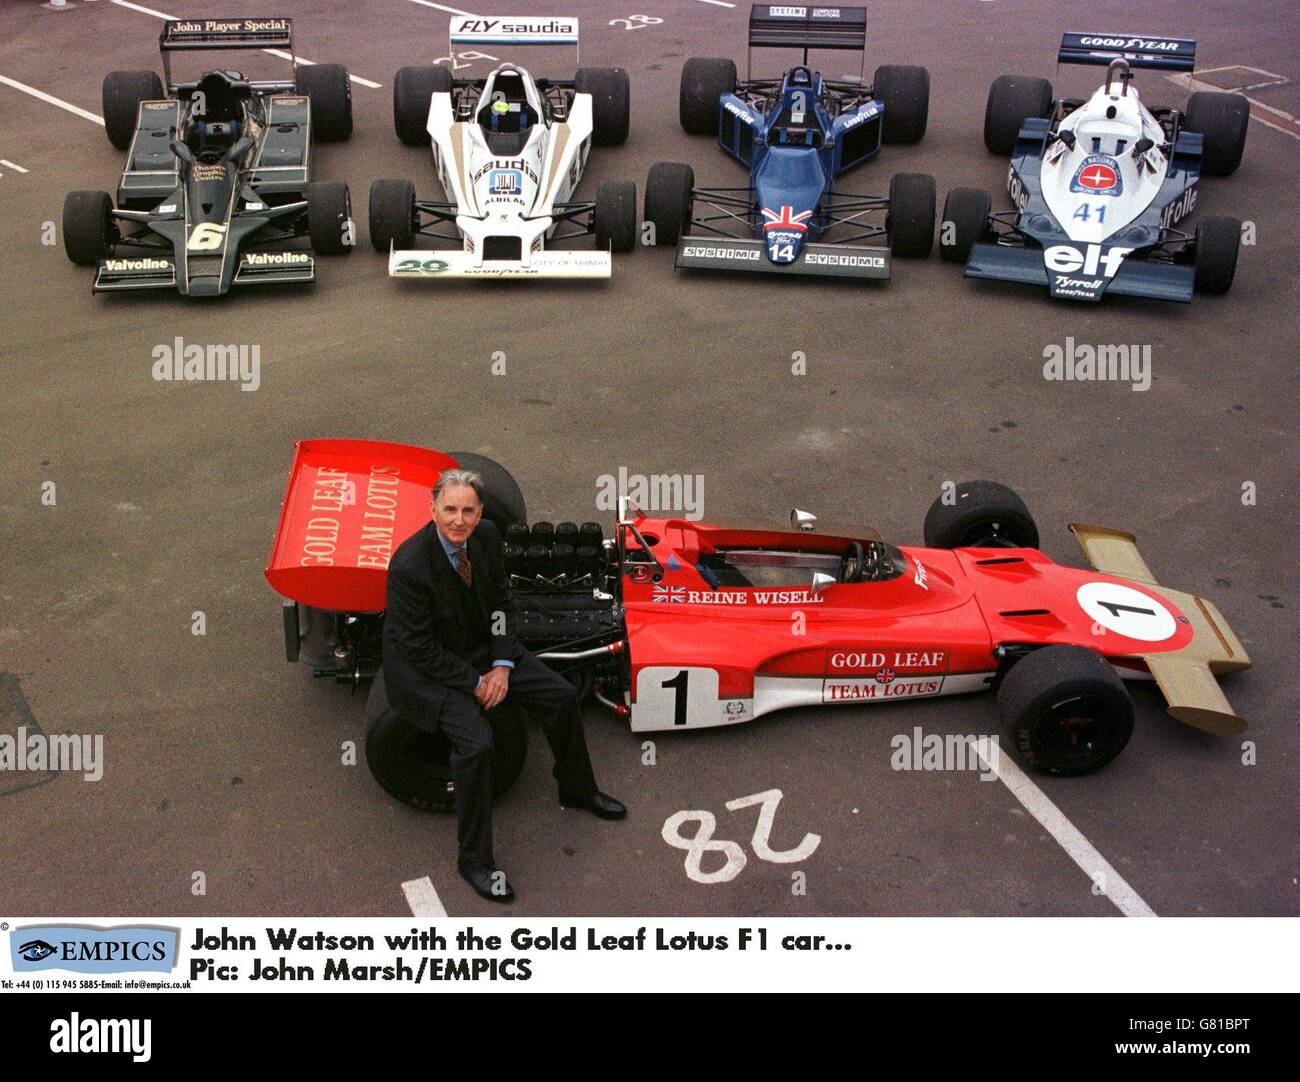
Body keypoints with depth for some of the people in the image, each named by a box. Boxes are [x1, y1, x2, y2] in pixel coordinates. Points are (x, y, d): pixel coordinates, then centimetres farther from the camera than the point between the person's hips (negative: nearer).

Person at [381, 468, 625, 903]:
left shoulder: (486, 536, -10)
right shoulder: (409, 565, -29)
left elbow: (501, 603, 2)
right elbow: (419, 647, -22)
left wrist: (502, 666, -10)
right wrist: (474, 684, -19)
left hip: (481, 646, 7)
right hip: (425, 667, -7)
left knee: (562, 696, 1)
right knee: (476, 743, -27)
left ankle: (577, 789, 28)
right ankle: (474, 860, -8)